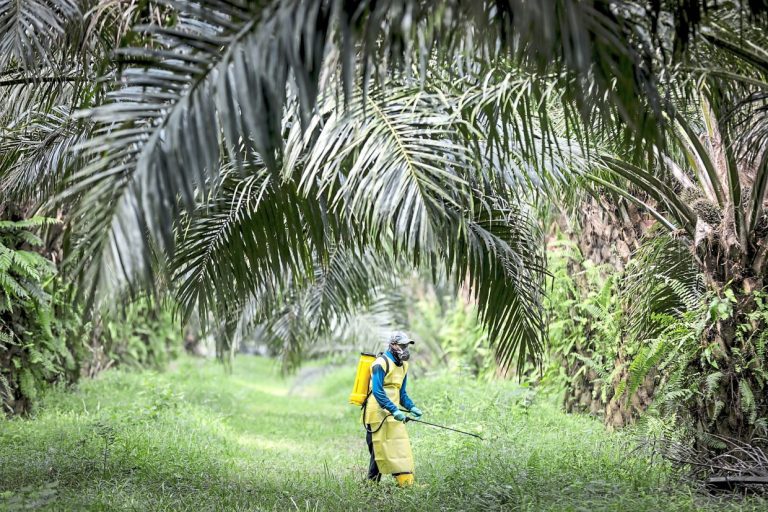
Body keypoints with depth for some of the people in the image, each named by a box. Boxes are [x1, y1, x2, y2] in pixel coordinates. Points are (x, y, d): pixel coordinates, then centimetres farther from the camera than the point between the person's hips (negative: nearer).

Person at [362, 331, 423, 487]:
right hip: (378, 413, -8)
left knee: (401, 446, 0)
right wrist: (394, 410, -25)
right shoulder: (381, 363, -12)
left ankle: (407, 482, -1)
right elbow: (377, 392, -20)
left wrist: (411, 407, 6)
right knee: (379, 449, -6)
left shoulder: (403, 365, 16)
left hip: (393, 414, 8)